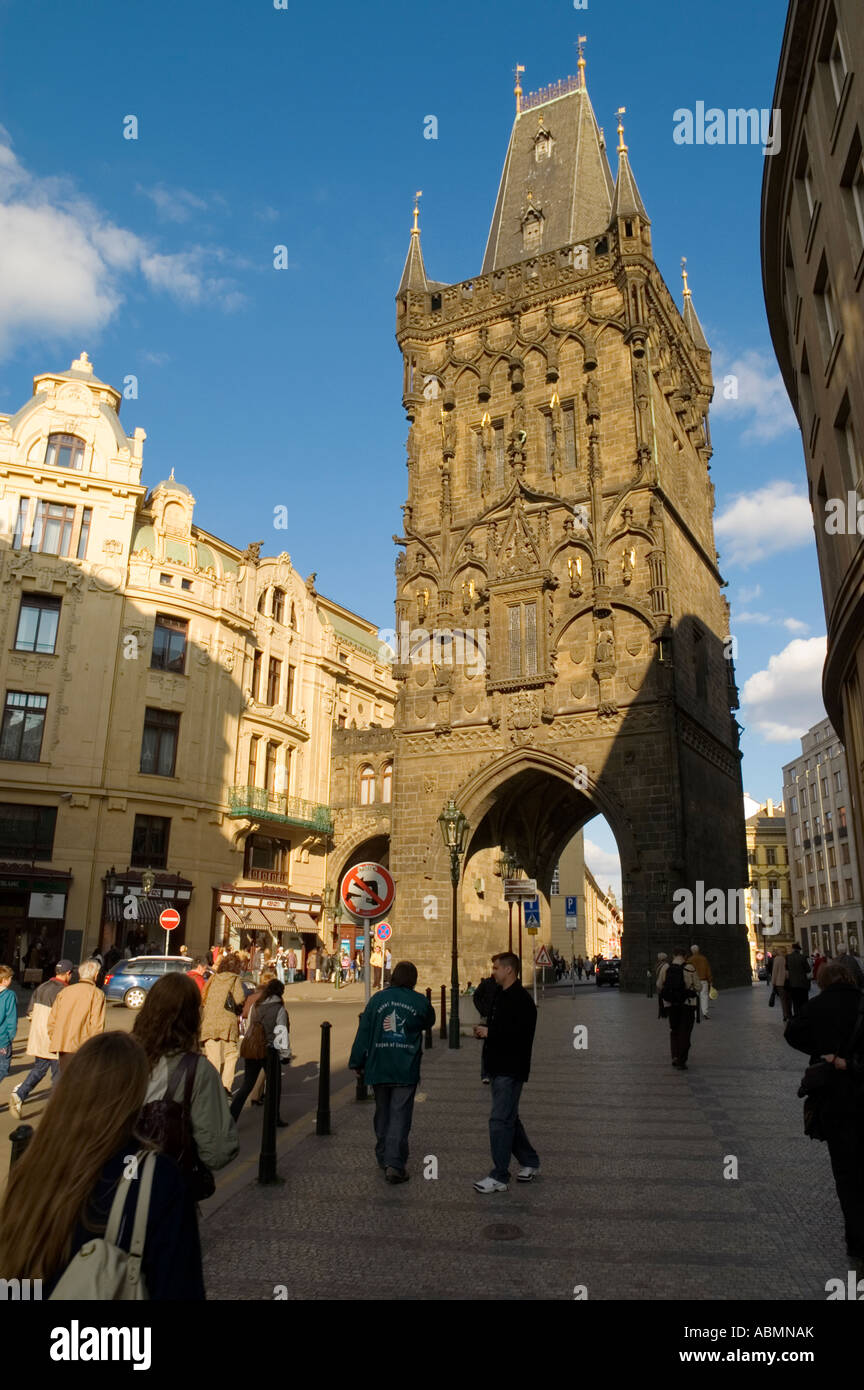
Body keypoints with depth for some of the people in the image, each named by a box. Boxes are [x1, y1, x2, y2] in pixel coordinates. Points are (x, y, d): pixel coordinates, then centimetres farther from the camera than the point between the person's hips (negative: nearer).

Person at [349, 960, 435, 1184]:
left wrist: (357, 1063, 9)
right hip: (406, 1070, -2)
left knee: (382, 1113, 18)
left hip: (379, 1067, 3)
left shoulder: (377, 999, 0)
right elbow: (429, 1021, 15)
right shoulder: (420, 1001, -5)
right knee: (400, 1116, 1)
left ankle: (383, 1157, 29)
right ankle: (395, 1164, -5)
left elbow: (363, 1033, 2)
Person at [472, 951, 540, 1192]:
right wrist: (484, 1029, 3)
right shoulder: (499, 995, 13)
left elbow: (521, 1034, -26)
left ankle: (499, 1177, 2)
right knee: (509, 1118, 18)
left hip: (510, 1069, -10)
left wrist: (489, 1032, -20)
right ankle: (530, 1163, 32)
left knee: (500, 1120, -6)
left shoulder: (522, 1000, -18)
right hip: (497, 1066, 10)